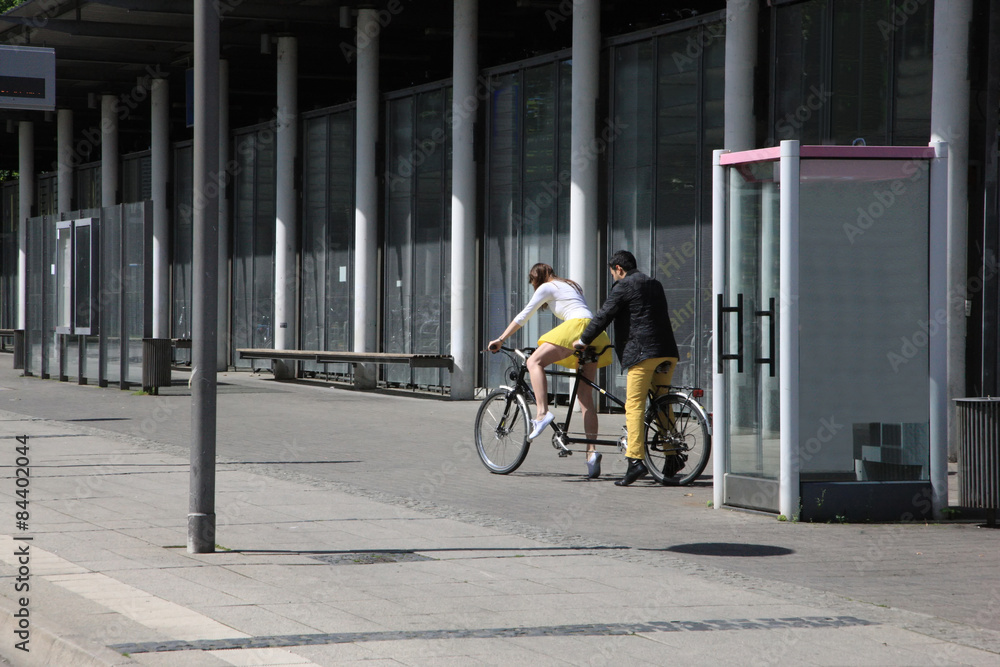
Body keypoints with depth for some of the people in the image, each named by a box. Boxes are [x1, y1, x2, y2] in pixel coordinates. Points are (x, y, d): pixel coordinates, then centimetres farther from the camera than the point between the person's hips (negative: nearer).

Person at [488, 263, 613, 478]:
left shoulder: (547, 287, 8)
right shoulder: (570, 286, 32)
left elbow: (523, 316, 6)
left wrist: (500, 340, 10)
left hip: (578, 327, -8)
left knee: (534, 362, -13)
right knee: (585, 395, 5)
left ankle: (542, 413, -32)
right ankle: (592, 451, -3)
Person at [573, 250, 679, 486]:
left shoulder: (624, 286, -1)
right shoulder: (655, 285, 22)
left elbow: (604, 315, -4)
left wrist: (583, 340, 8)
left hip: (642, 352, -8)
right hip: (667, 352, 8)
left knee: (634, 406, -10)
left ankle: (635, 460, -20)